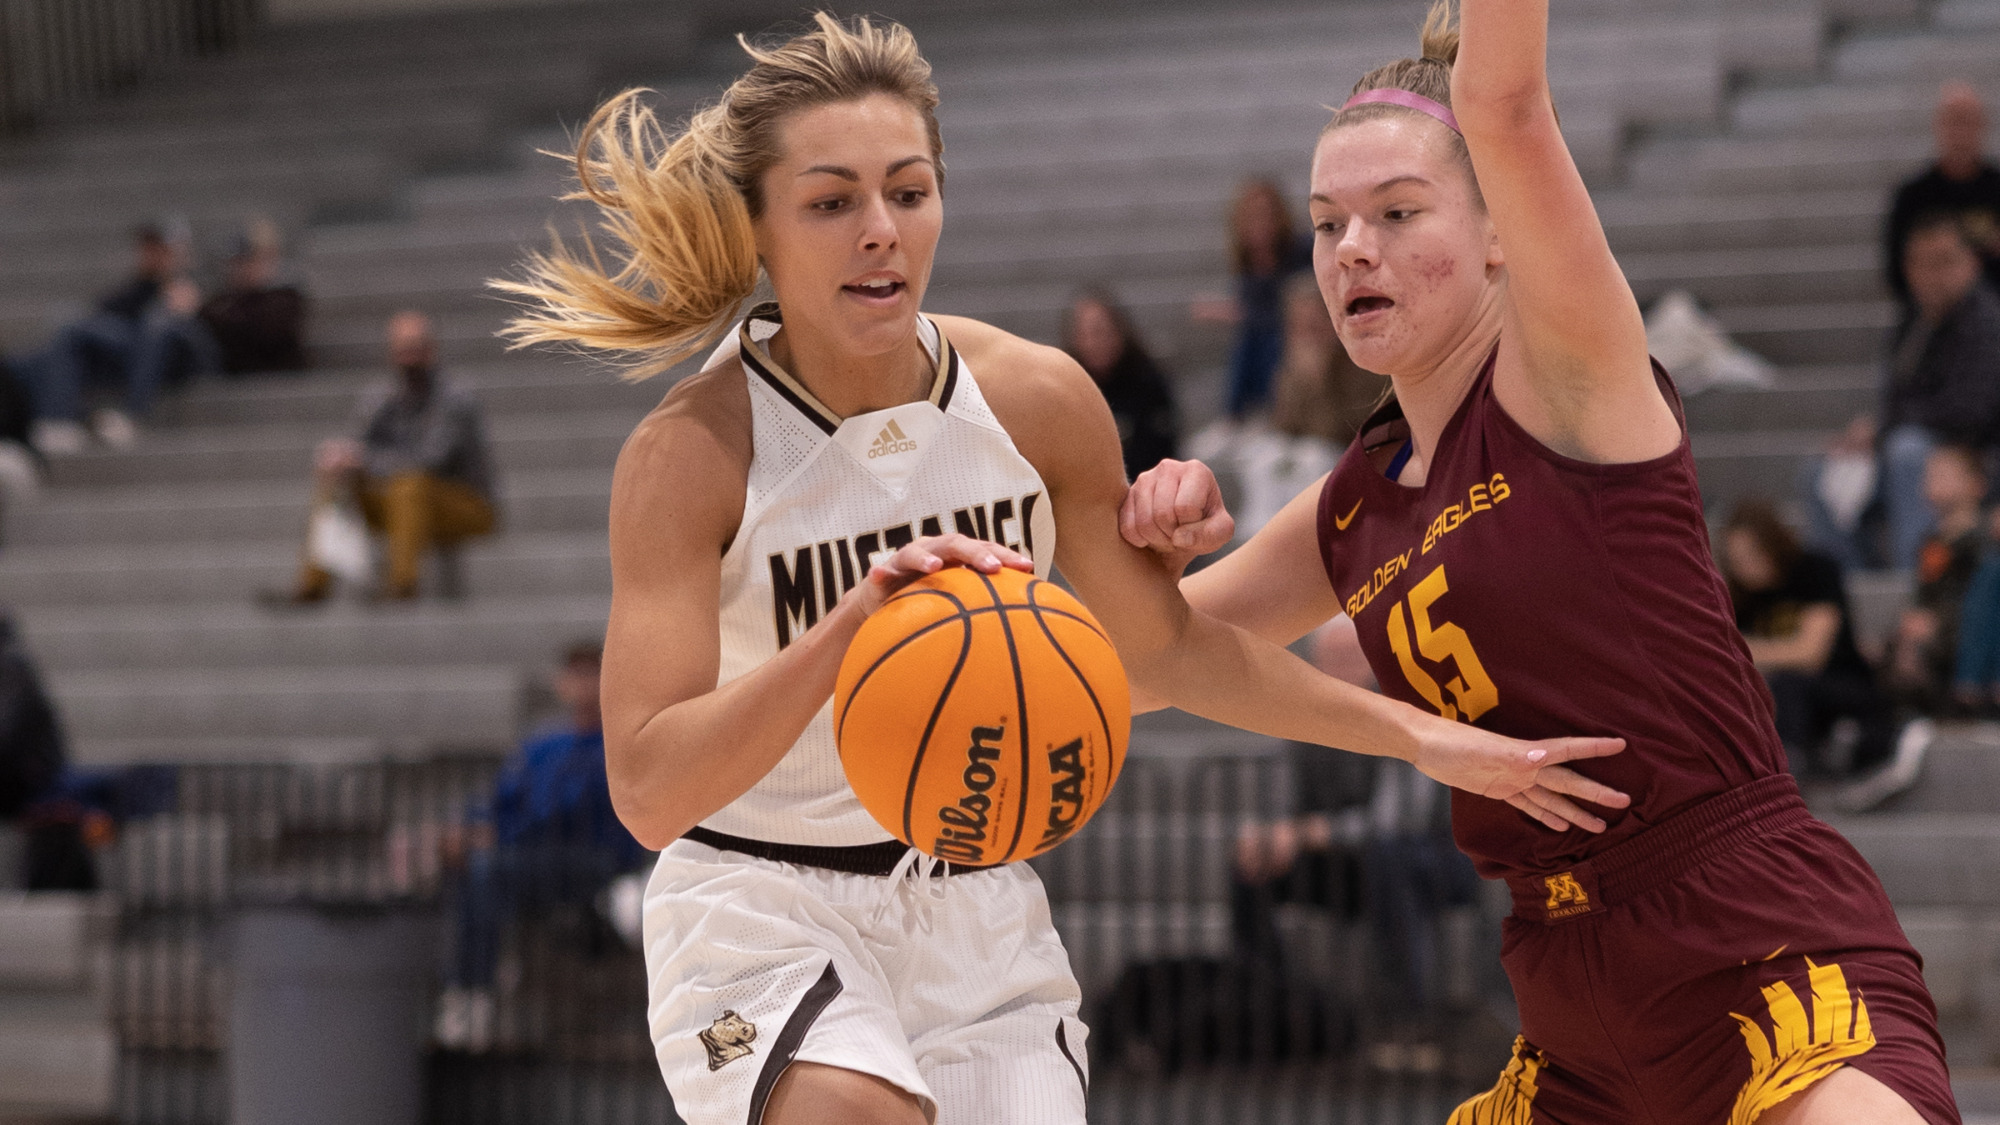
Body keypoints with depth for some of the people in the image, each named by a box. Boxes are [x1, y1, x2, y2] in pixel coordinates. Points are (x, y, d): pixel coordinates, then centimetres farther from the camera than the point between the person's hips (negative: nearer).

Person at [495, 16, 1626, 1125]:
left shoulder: (1039, 401, -6)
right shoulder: (689, 454, -18)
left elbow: (1166, 645, 11)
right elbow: (649, 790, -28)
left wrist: (1418, 736, 8)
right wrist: (852, 626, -41)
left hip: (975, 907, 5)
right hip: (759, 906, -4)